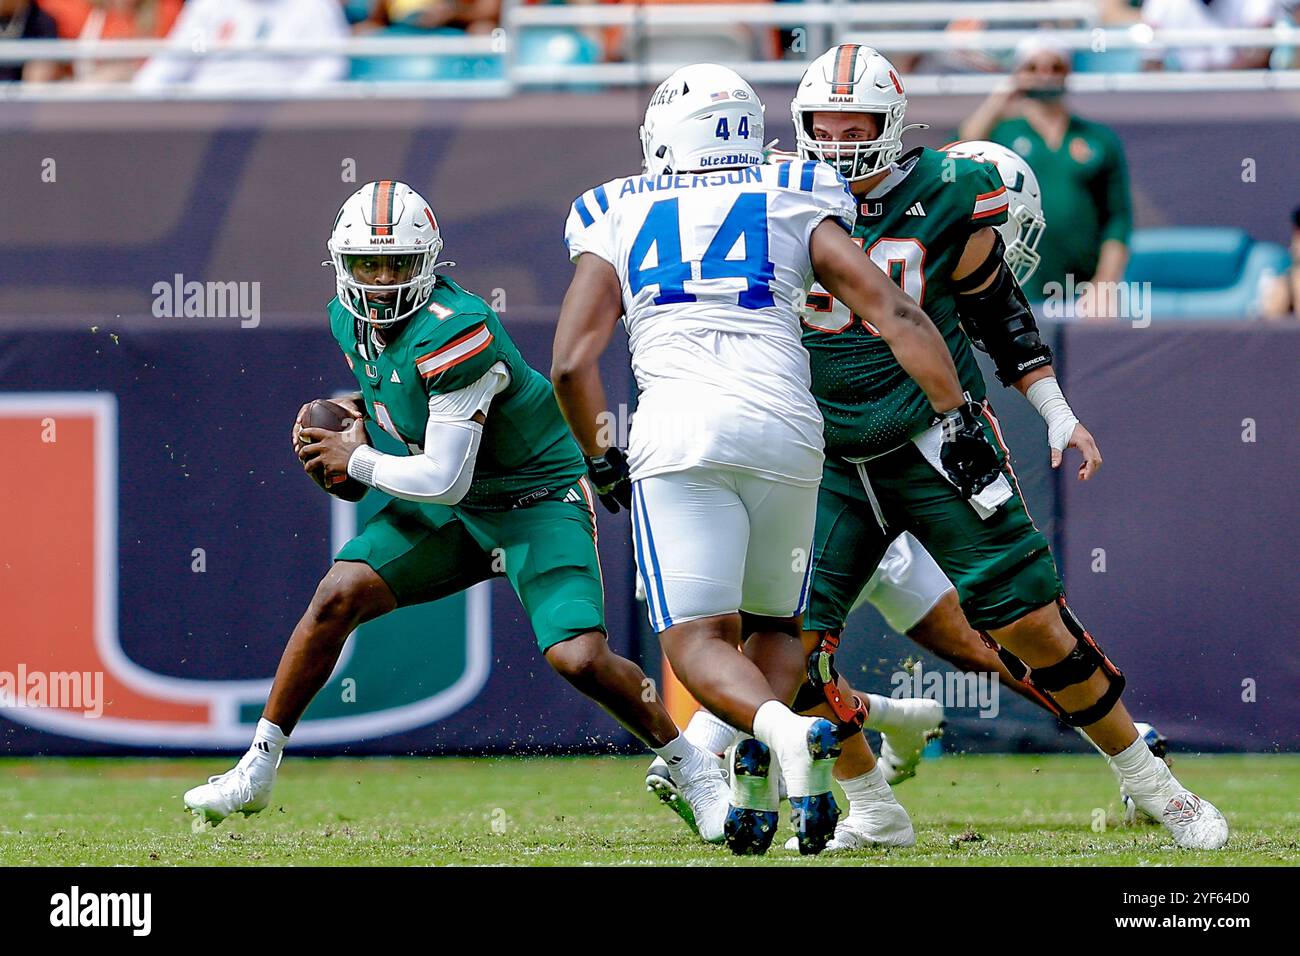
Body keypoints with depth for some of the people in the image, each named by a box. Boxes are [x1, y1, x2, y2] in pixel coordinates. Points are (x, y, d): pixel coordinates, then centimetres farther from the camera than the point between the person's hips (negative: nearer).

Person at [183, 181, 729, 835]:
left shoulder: (455, 333, -30)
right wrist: (361, 416, 1)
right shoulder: (350, 319, -3)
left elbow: (444, 481, -29)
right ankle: (256, 772, 3)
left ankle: (694, 772, 2)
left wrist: (358, 462, -15)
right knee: (337, 597, -9)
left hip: (538, 498, -7)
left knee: (580, 659, -22)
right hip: (451, 507, 7)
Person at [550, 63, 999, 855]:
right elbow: (895, 313, 6)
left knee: (698, 639, 1)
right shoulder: (794, 204, 17)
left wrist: (603, 460, 22)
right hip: (785, 429, 2)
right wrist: (957, 419, 8)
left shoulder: (616, 219, 16)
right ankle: (768, 761, -9)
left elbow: (571, 363, 8)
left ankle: (780, 729, -31)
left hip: (677, 433, -2)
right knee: (774, 625, 20)